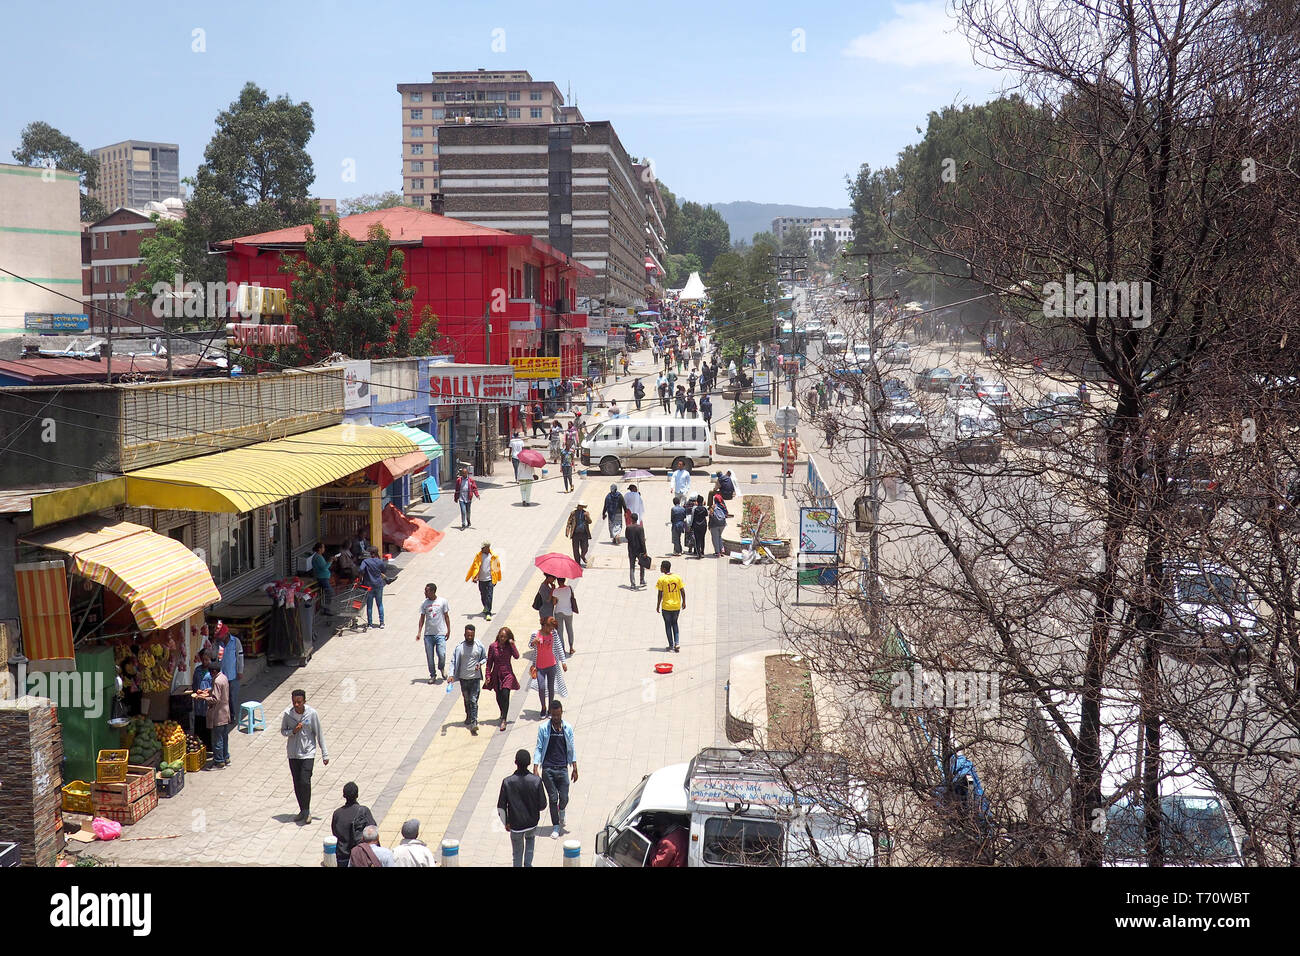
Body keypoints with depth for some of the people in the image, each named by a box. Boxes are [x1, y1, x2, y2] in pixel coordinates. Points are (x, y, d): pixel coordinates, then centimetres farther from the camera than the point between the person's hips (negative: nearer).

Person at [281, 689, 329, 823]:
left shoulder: (312, 713, -12)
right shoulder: (287, 714, -8)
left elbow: (319, 734, -4)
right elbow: (283, 731, 6)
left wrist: (325, 754, -2)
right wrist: (293, 731, -17)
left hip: (308, 753, -3)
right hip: (293, 754, 3)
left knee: (305, 782, -13)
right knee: (297, 784, 9)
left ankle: (307, 810, 5)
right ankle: (302, 811, 24)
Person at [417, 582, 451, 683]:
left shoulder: (443, 601, -2)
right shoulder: (425, 603, 4)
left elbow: (446, 616, 4)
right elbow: (422, 618, 9)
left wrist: (448, 630, 2)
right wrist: (419, 632, 3)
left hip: (440, 634, -2)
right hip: (428, 634, 2)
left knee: (442, 655, -12)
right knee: (430, 657, 3)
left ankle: (442, 668, 19)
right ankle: (433, 675, 19)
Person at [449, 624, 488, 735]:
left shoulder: (480, 647, -5)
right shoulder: (459, 647, -6)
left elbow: (485, 658, 11)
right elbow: (453, 661, -2)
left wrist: (480, 663, -11)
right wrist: (452, 675, -14)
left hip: (475, 677, -2)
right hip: (463, 678, 2)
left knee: (473, 700, -9)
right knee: (466, 699, 17)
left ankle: (474, 723, -13)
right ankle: (468, 716, 39)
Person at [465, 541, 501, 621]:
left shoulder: (493, 556, -1)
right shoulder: (478, 556, 1)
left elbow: (496, 567, 9)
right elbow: (476, 566, -4)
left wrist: (496, 580, 14)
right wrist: (475, 576, -18)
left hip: (490, 579, -2)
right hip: (481, 579, 2)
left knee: (489, 596, -10)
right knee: (483, 595, 16)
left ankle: (488, 613, -13)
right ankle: (486, 607, 42)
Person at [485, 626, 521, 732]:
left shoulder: (509, 646, -1)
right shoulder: (493, 646, -3)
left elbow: (516, 656, -17)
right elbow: (489, 662, 2)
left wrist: (512, 644, -17)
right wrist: (488, 676, -1)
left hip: (507, 674, -2)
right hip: (496, 675, 2)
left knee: (505, 695, -16)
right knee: (499, 697, 11)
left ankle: (503, 720, -11)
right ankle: (503, 714, 39)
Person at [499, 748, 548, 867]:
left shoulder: (507, 782, -16)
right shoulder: (536, 780, -16)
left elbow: (501, 807, -9)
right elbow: (543, 805, -9)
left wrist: (506, 823, 6)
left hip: (515, 824, -1)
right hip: (532, 822, 1)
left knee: (517, 852, 19)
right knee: (530, 839, 32)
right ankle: (528, 863, 23)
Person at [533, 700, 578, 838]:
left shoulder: (568, 728, 0)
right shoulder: (543, 728, -5)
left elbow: (571, 749, 7)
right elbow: (538, 749, -1)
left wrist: (575, 769, 7)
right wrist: (535, 769, -7)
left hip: (562, 768, 1)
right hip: (548, 769, -1)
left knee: (564, 798, 0)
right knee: (553, 798, 2)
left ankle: (561, 812, 34)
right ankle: (556, 826, 16)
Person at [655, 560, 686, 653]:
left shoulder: (661, 579, -11)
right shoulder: (677, 578, -2)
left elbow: (660, 594, -10)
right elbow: (682, 591, 1)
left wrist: (658, 605, 1)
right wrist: (684, 602, 13)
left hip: (666, 607, -3)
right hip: (677, 606, 3)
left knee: (668, 625, 11)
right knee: (675, 623, 20)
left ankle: (671, 645, 12)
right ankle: (677, 643, 5)